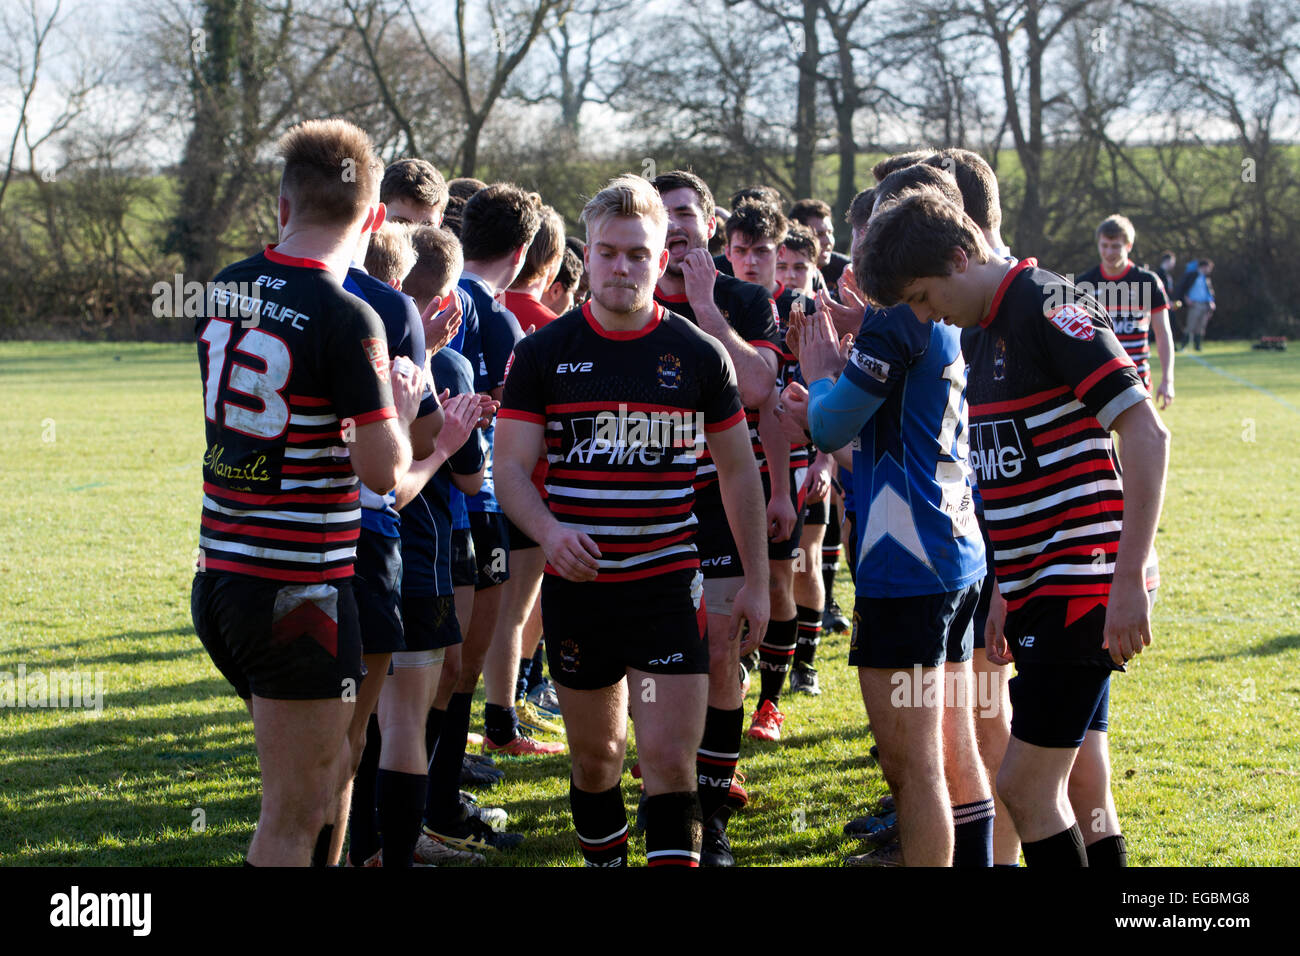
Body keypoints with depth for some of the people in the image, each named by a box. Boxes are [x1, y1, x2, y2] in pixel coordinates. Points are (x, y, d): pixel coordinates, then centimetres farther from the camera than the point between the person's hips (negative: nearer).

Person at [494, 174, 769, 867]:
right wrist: (548, 530, -23)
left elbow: (738, 471, 10)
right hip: (576, 584, 1)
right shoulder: (543, 353, 1)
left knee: (669, 759, -10)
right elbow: (511, 465, -3)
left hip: (668, 583, -1)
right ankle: (602, 859, 31)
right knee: (594, 755, 12)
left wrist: (756, 580, 9)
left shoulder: (699, 355, 1)